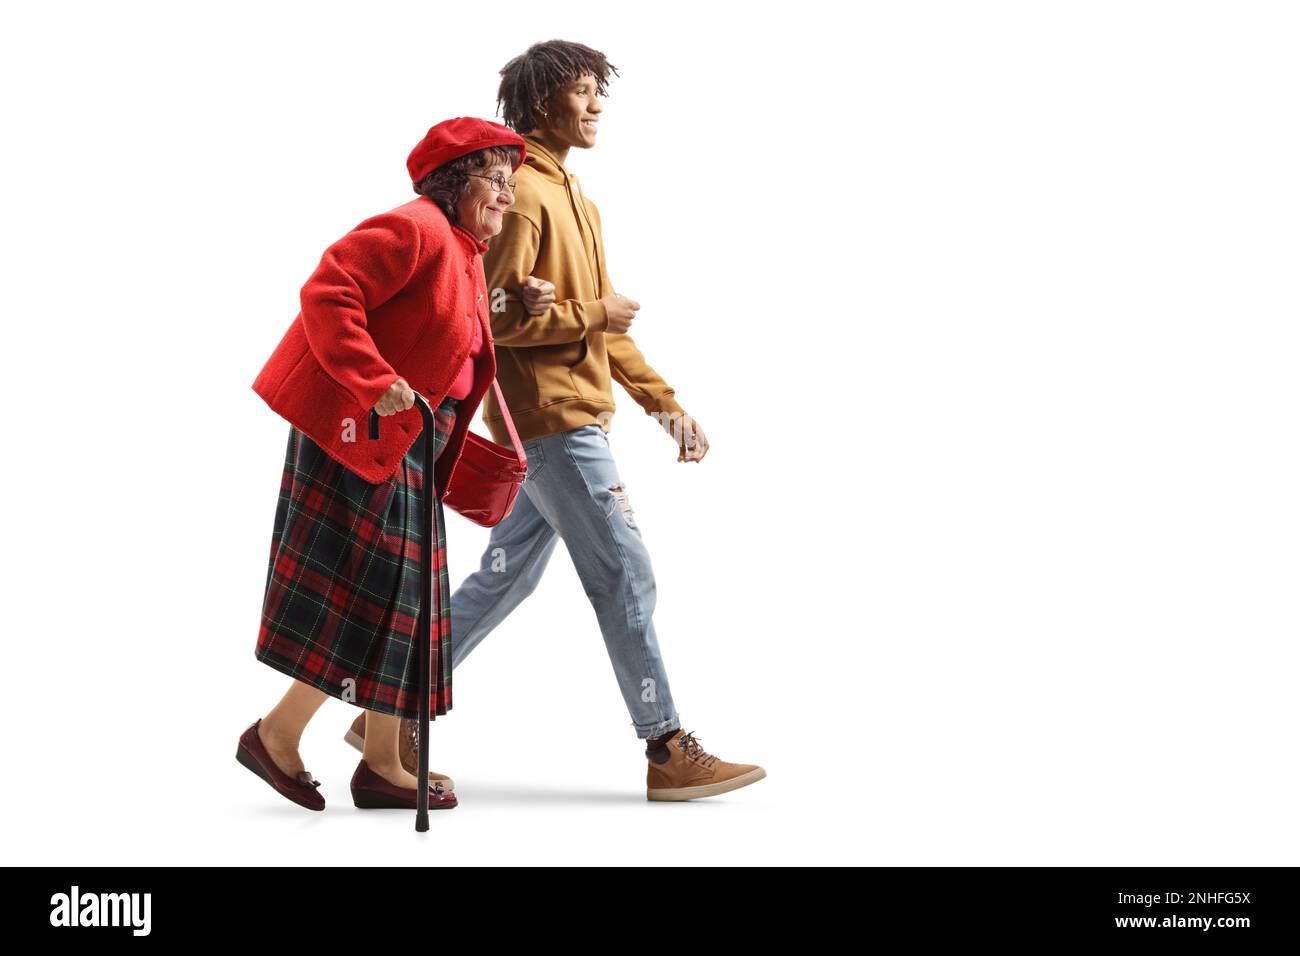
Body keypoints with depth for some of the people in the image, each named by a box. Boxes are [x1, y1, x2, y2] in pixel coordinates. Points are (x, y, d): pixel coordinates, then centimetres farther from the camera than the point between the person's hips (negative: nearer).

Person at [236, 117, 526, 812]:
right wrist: (375, 383, -28)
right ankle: (277, 736, 6)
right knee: (368, 594, -7)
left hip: (407, 449, 10)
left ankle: (382, 765, 17)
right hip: (355, 436, -10)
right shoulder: (415, 230, -13)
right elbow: (327, 293, -24)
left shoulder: (466, 257, 19)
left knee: (398, 598, 10)